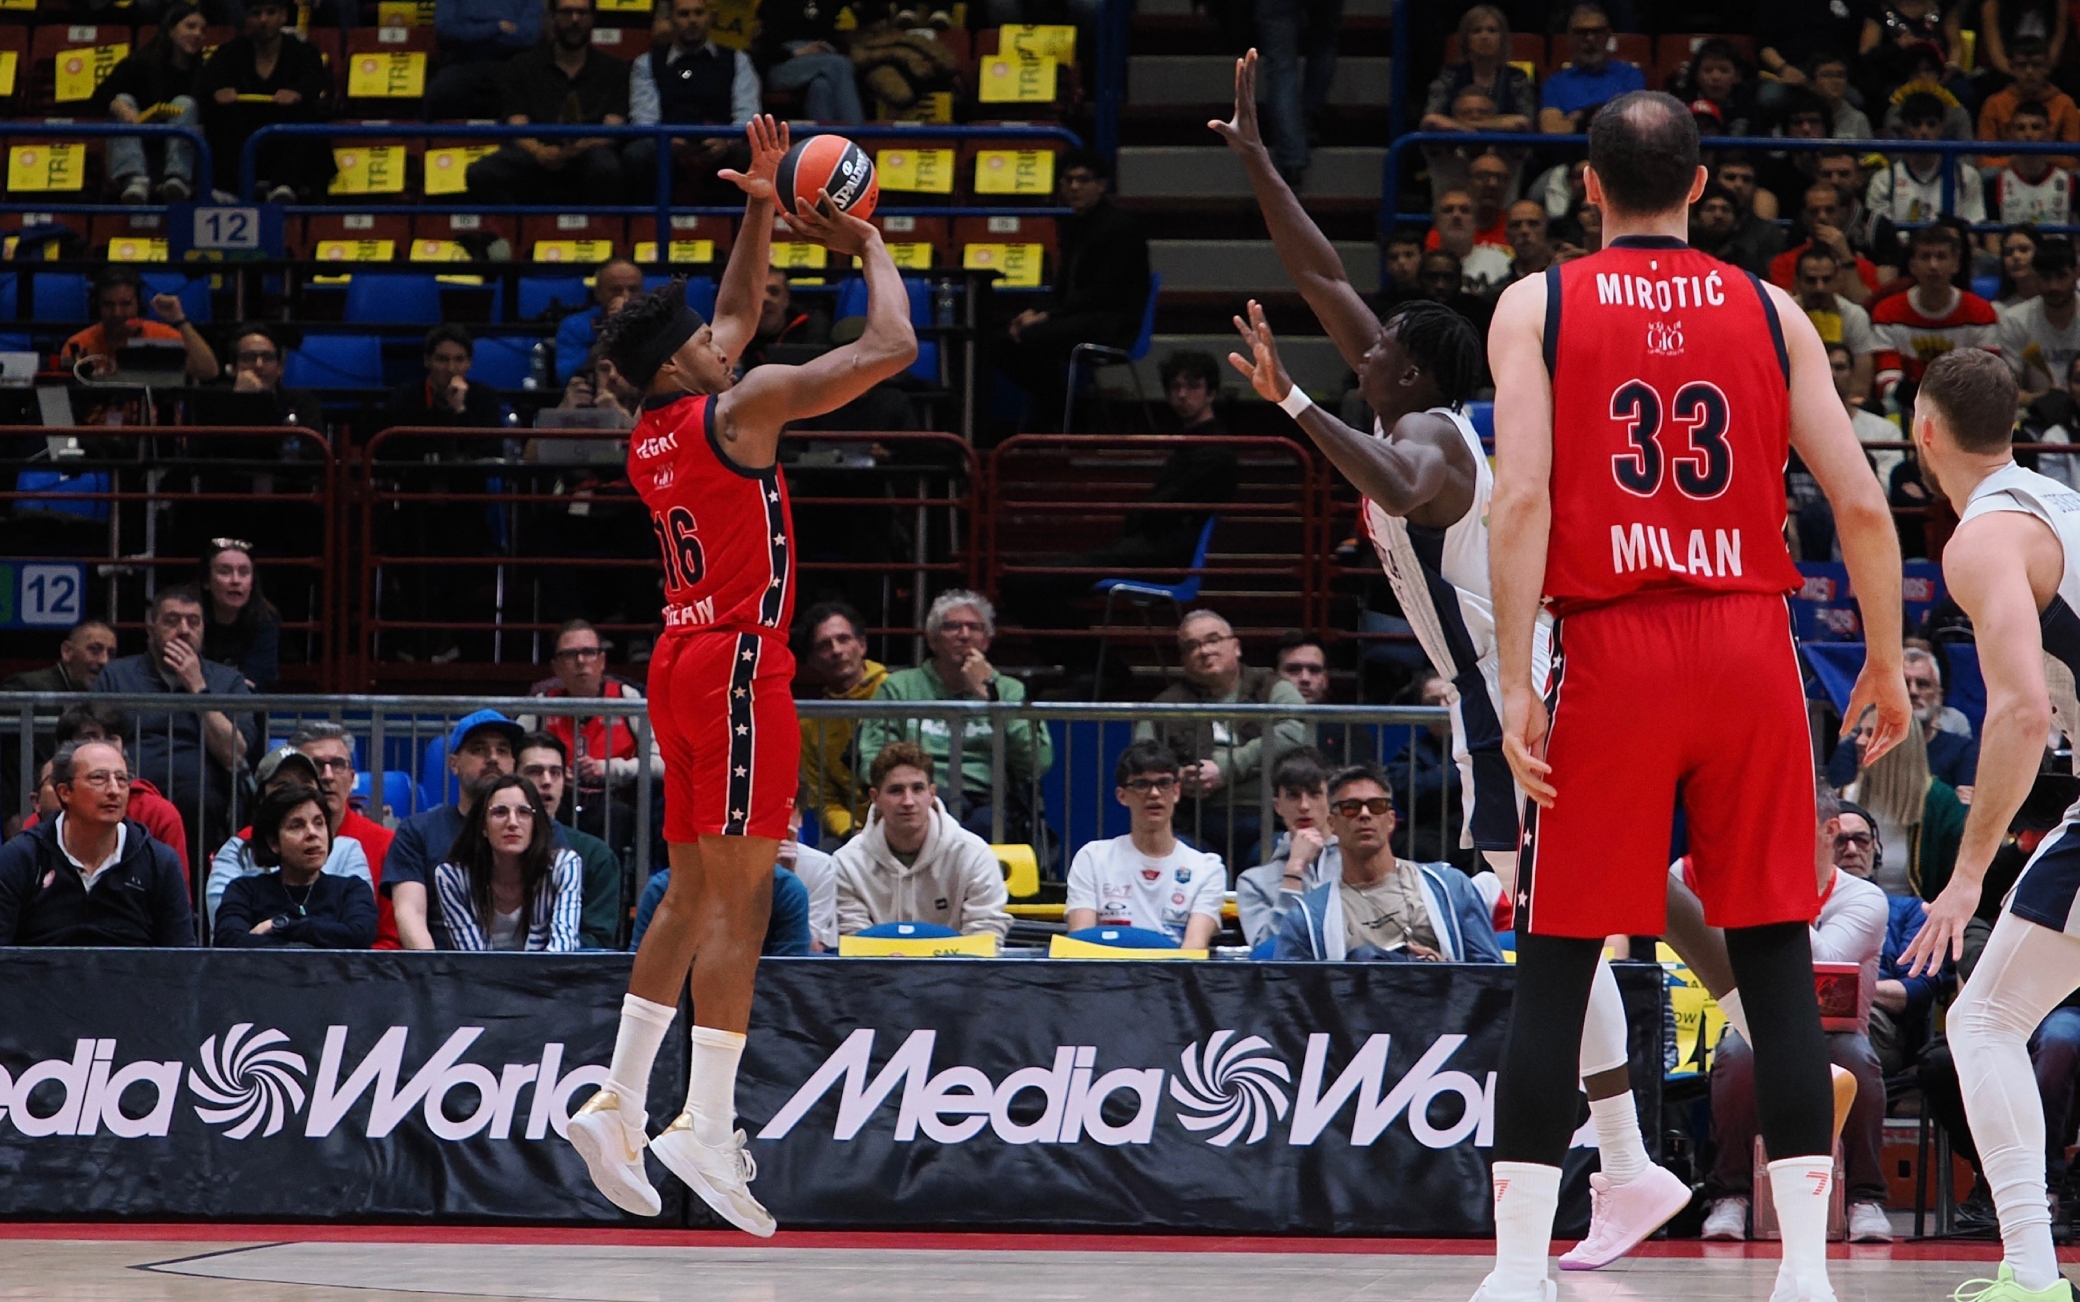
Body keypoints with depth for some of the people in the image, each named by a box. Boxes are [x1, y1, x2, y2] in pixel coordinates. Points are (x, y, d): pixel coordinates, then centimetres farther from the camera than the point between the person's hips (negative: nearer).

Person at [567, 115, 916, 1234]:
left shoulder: (651, 432, 12)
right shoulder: (742, 407, -10)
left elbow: (736, 320, 29)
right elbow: (892, 347, -10)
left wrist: (761, 209, 24)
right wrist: (869, 248, 5)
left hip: (682, 666, 9)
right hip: (737, 664, -9)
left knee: (692, 894, 13)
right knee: (738, 897, -9)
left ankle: (618, 1102, 10)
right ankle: (706, 1126, -14)